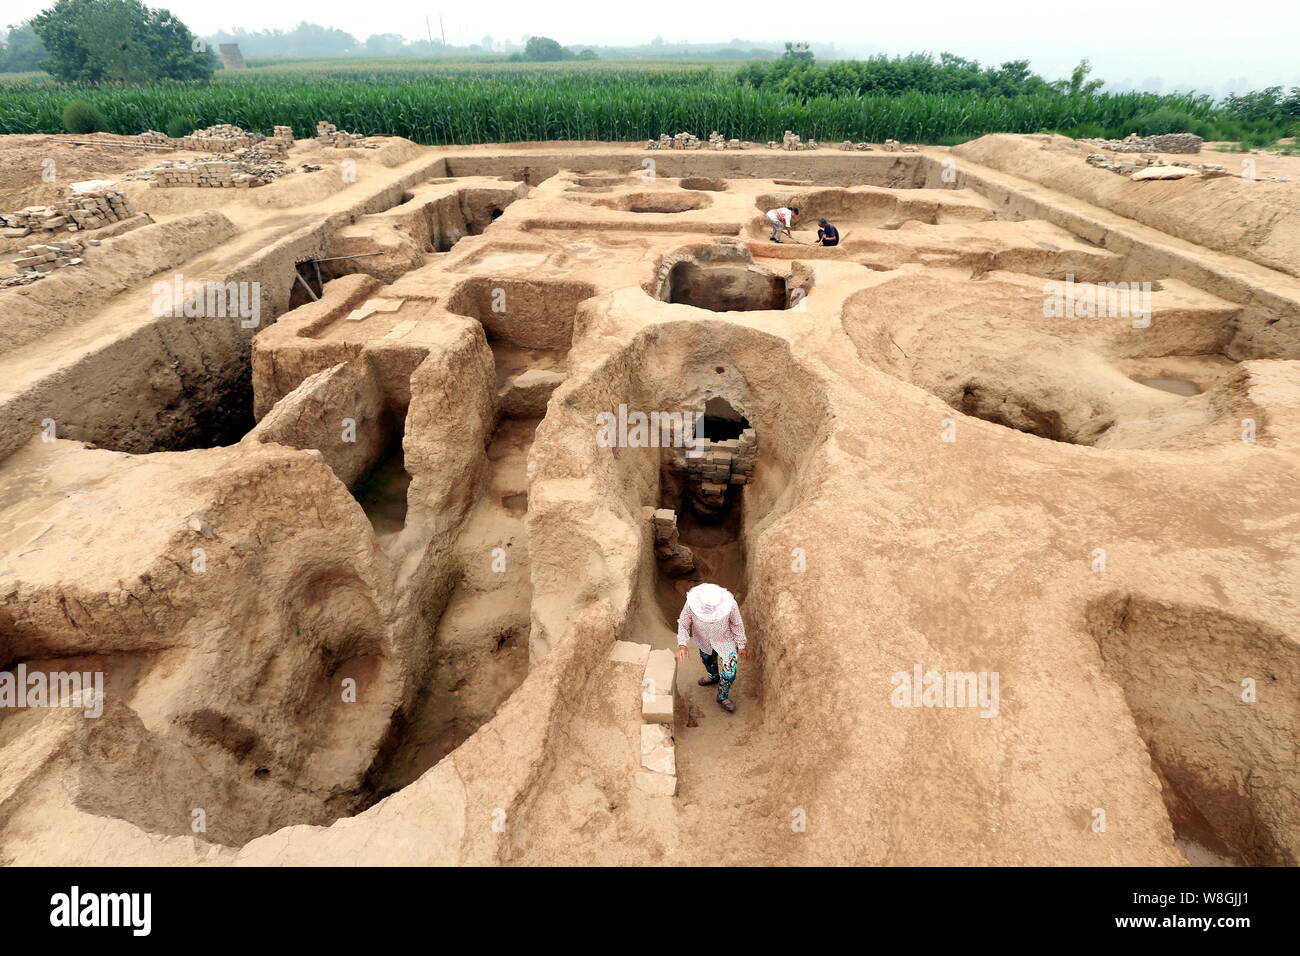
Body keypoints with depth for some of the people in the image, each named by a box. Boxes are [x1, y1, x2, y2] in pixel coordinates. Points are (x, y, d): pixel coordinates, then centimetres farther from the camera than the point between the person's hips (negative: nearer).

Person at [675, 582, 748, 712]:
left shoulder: (730, 605, -36)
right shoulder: (691, 604, -36)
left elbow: (737, 625, -16)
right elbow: (683, 624, -18)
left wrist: (741, 646, -5)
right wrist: (682, 644, -31)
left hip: (725, 642, -2)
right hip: (704, 641, 2)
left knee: (729, 672, -3)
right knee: (707, 660, 29)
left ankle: (722, 696, 28)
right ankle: (714, 676, 64)